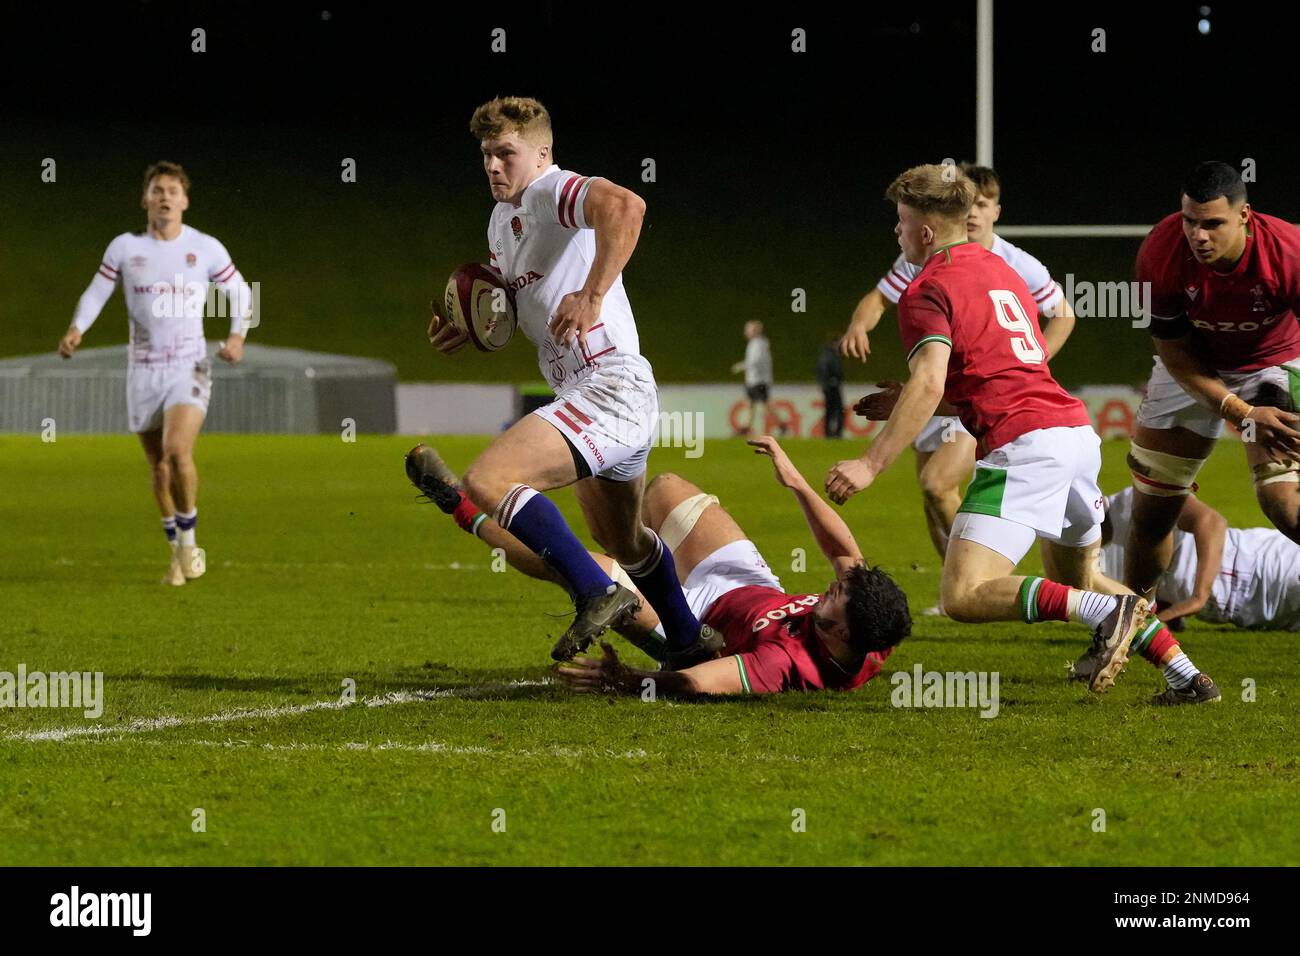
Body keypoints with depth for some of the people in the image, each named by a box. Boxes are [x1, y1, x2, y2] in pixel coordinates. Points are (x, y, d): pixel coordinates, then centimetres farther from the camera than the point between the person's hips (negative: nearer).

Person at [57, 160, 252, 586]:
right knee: (159, 466, 6)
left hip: (189, 367, -2)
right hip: (143, 371, 2)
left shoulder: (206, 249, -1)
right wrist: (77, 328, -9)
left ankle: (189, 540, -4)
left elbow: (240, 293, 10)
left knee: (177, 450, -23)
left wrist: (237, 336, -7)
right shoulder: (124, 248, 2)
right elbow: (96, 293, 10)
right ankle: (177, 552, 23)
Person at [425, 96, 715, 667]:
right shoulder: (501, 221, 16)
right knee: (622, 542, 28)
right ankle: (691, 641, 46)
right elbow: (515, 305, 32)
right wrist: (465, 330, 11)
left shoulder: (554, 192, -13)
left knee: (486, 481, -25)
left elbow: (625, 206, -36)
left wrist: (593, 295, -41)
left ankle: (597, 594, -22)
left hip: (611, 390, -11)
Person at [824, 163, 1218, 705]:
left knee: (963, 597, -14)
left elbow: (929, 385, -17)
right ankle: (1187, 676, 18)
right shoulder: (999, 270, 26)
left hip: (1025, 445, -9)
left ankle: (1108, 612, -26)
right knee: (1076, 579, 29)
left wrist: (872, 464, -20)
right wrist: (904, 404, 35)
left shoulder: (927, 292, -2)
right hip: (1079, 431, 9)